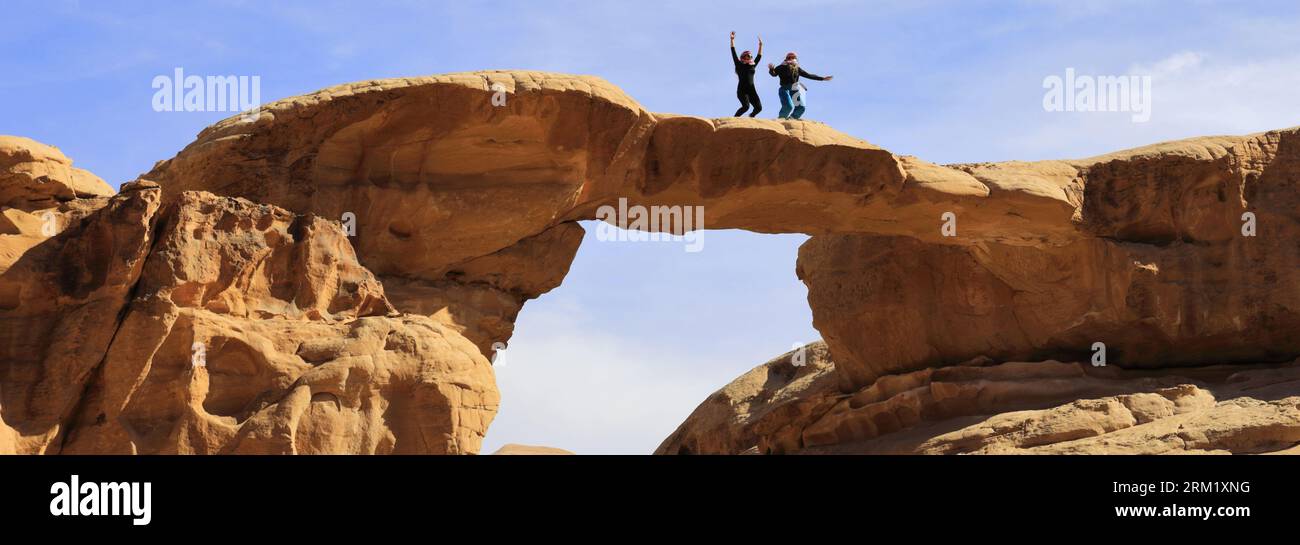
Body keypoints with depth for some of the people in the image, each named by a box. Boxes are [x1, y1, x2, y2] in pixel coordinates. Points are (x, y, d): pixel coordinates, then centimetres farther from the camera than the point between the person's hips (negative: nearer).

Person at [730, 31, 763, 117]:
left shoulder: (753, 65, 17)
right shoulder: (739, 65, 4)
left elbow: (759, 56, 27)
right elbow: (733, 53, 1)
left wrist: (760, 45, 27)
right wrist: (732, 40, -1)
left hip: (751, 90, 5)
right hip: (742, 90, -5)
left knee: (759, 107, -8)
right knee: (746, 106, -26)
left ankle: (751, 116, 21)